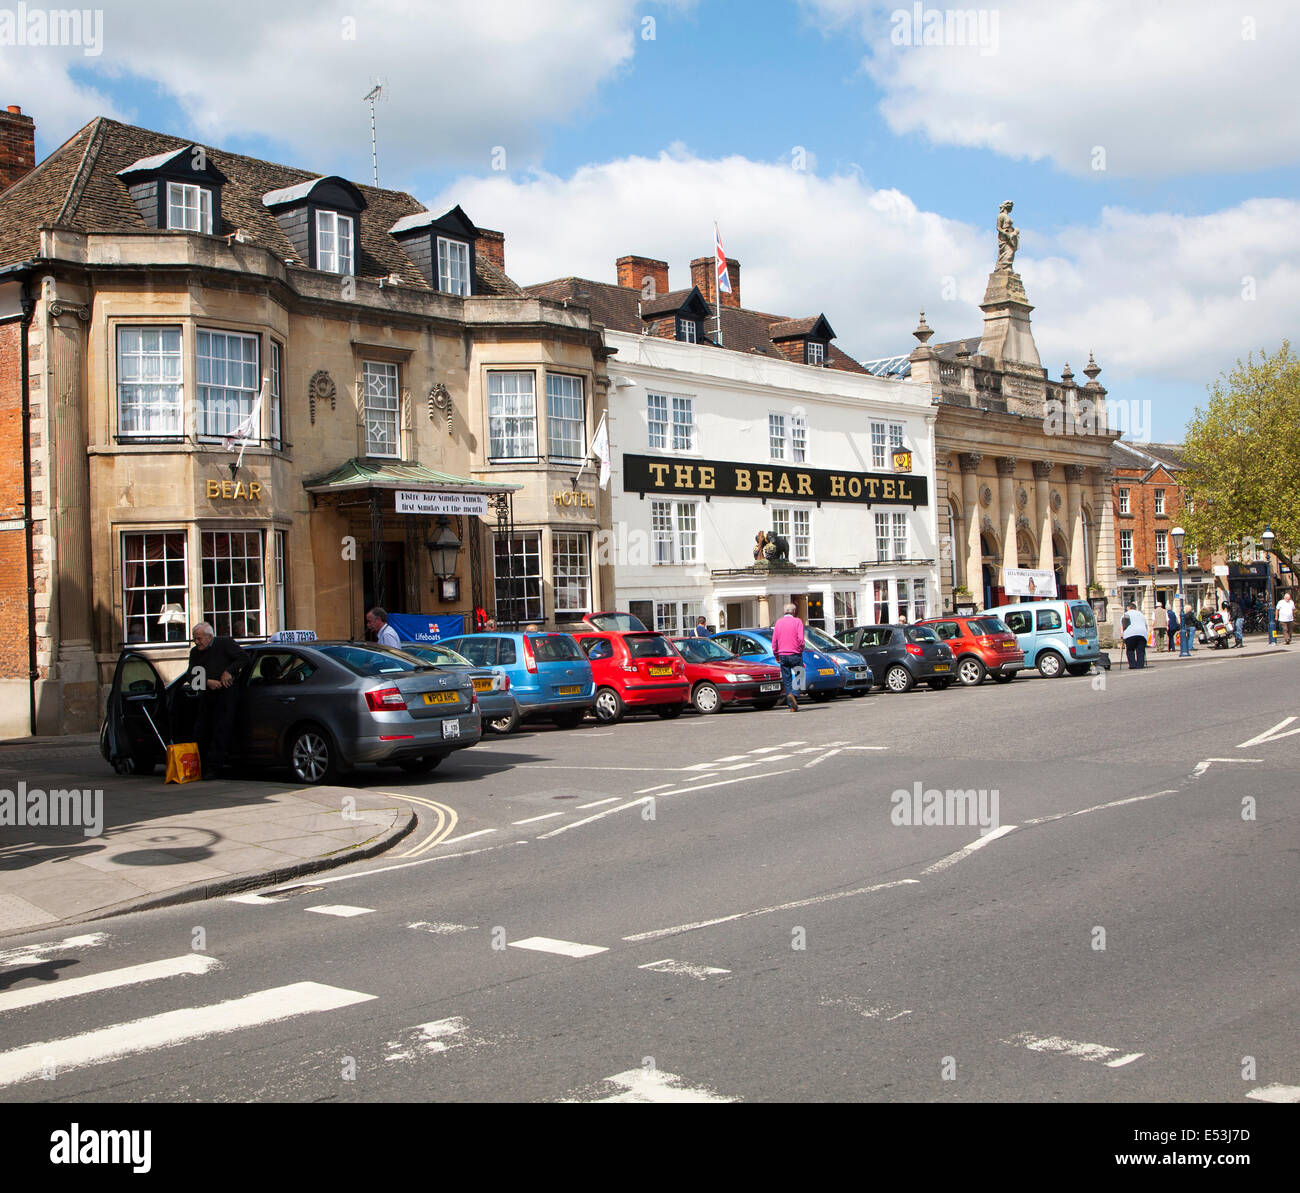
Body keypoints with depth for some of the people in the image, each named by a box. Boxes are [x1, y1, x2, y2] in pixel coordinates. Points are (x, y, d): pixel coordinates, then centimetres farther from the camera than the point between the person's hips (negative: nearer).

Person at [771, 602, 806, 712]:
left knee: (787, 680, 7)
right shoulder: (797, 621, -2)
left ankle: (791, 705, 4)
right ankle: (793, 695, -24)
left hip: (782, 656, 3)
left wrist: (776, 655, 16)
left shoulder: (778, 623, 9)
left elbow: (774, 641, 8)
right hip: (795, 654, -3)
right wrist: (800, 650, 4)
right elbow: (801, 639, -12)